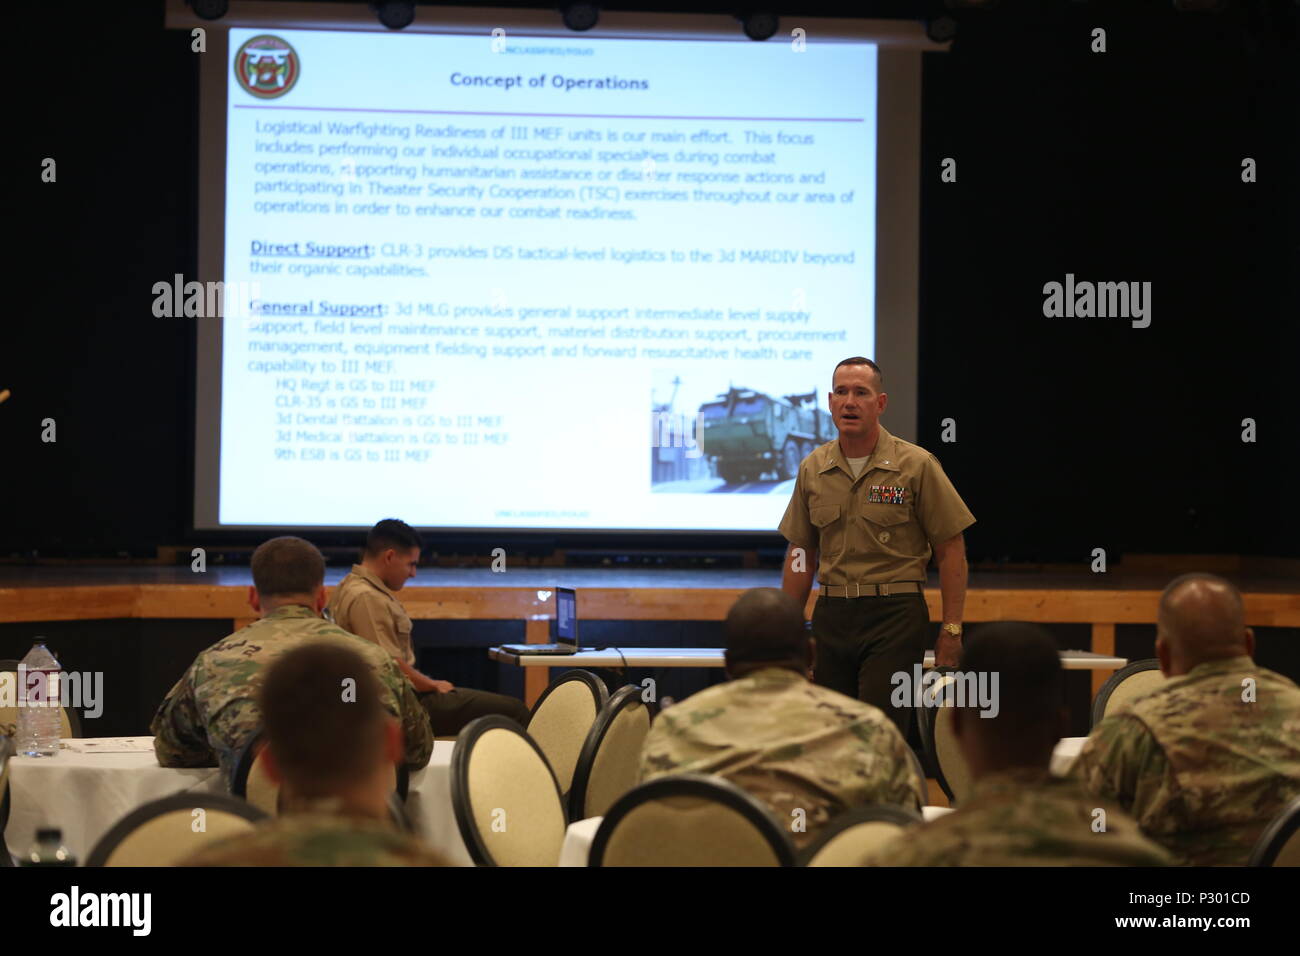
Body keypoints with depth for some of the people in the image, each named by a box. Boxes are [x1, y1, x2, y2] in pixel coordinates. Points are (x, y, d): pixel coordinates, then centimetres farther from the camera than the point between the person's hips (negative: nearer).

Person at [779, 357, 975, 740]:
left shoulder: (916, 465, -4)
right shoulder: (813, 469, 9)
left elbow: (951, 550, -2)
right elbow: (801, 555, 16)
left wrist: (951, 629, -7)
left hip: (894, 613, -4)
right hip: (831, 617, 5)